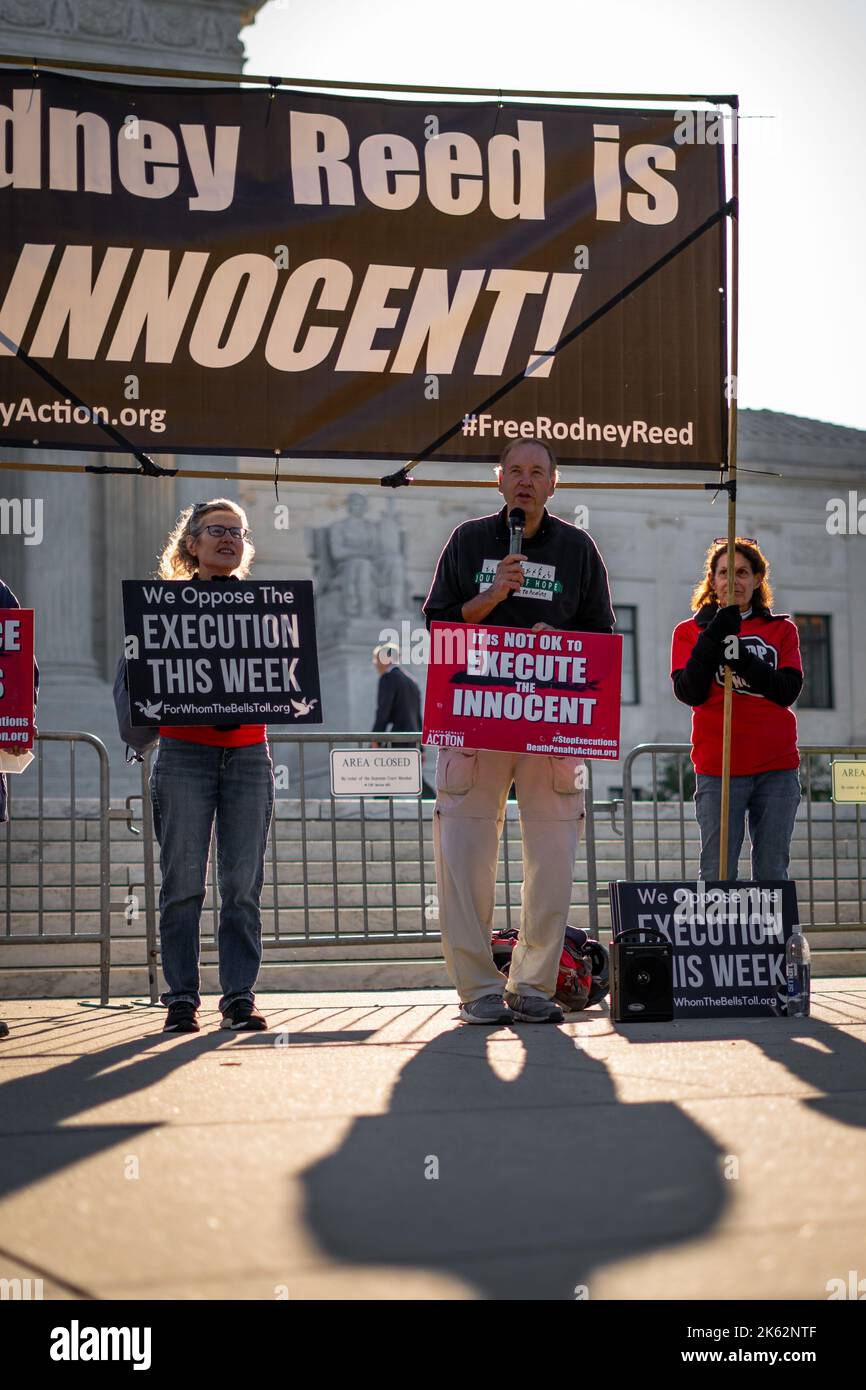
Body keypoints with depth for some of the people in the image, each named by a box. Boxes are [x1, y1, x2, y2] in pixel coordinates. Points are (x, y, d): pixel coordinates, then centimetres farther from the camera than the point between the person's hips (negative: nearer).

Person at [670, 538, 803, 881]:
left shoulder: (781, 629, 12)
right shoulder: (690, 631, 8)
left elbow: (789, 690, -4)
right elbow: (689, 692, -7)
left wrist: (741, 659, -17)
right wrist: (714, 637, -14)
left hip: (777, 766, 2)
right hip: (718, 767, -1)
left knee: (772, 872, 2)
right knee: (716, 872, -6)